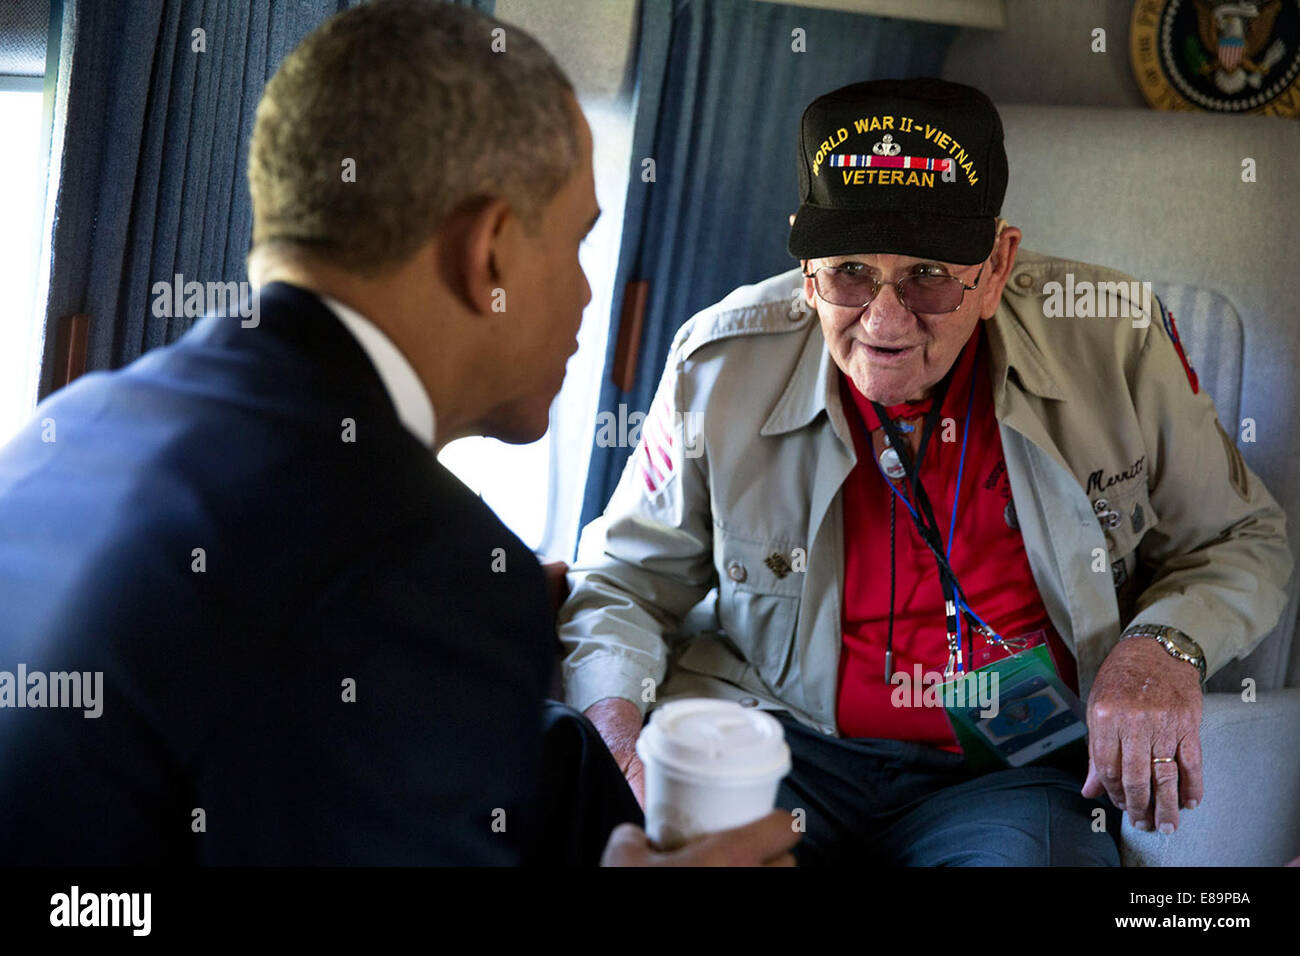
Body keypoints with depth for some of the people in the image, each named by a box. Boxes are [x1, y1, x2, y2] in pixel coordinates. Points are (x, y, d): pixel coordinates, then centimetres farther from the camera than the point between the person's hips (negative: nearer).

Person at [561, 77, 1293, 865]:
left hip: (1017, 767, 1)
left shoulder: (1116, 345, -7)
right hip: (784, 736, 0)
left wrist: (1166, 646, -14)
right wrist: (614, 732, -15)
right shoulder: (721, 369, -7)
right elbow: (624, 583, 5)